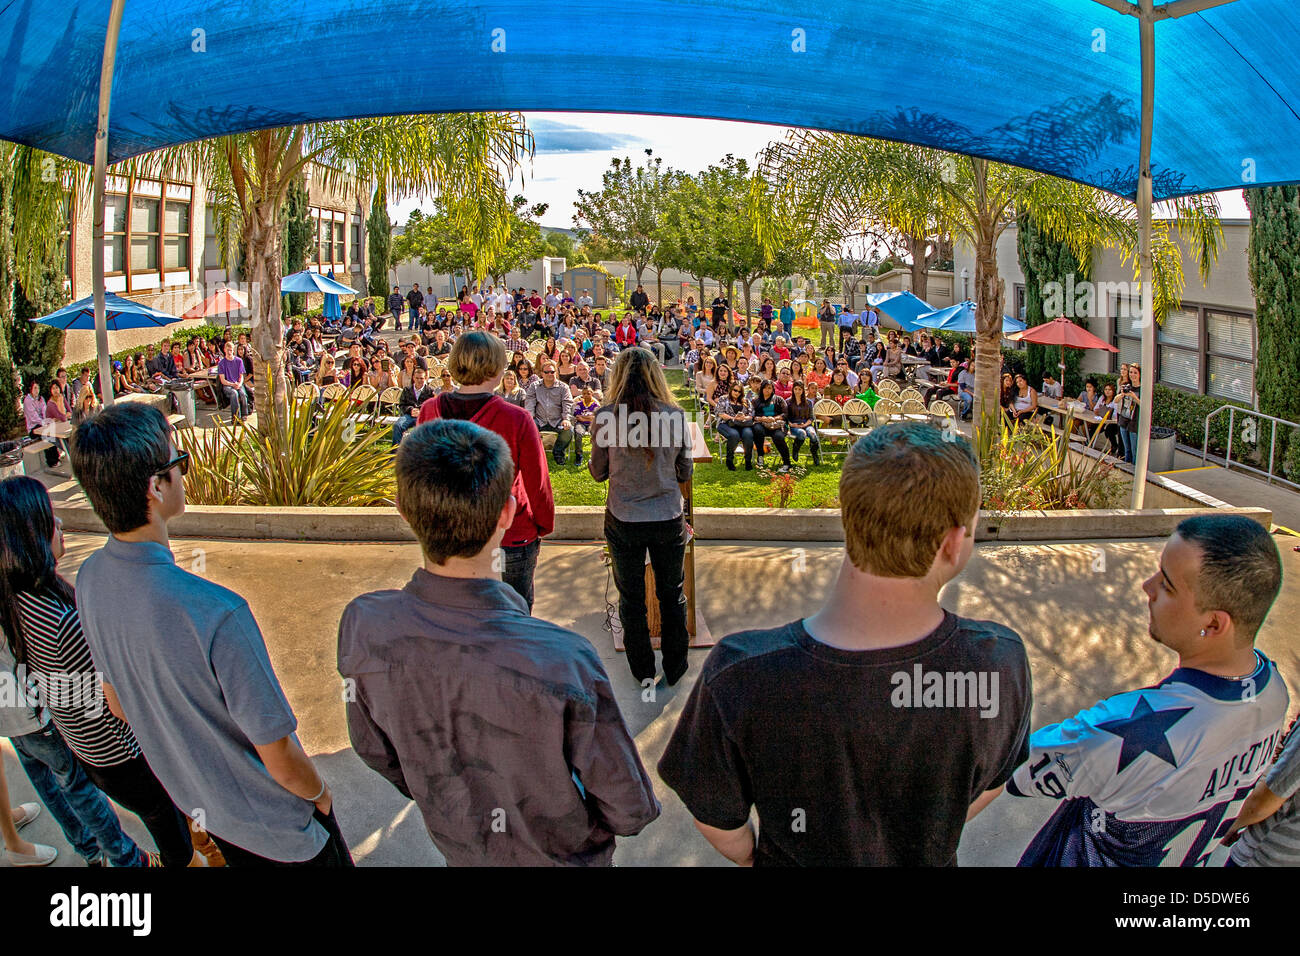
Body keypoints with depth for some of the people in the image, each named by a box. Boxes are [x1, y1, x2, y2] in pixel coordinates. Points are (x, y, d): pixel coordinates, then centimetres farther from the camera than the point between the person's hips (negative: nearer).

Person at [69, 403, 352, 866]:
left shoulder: (89, 580, -14)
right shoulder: (216, 614, -38)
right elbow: (281, 762, -27)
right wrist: (320, 793, -5)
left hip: (200, 805, 7)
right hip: (278, 827, -6)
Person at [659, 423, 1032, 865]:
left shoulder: (737, 676, -38)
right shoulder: (1000, 662, -32)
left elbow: (717, 822, -20)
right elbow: (988, 786, -10)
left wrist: (750, 857, 4)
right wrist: (922, 842, 11)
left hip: (794, 860, -1)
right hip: (930, 860, 2)